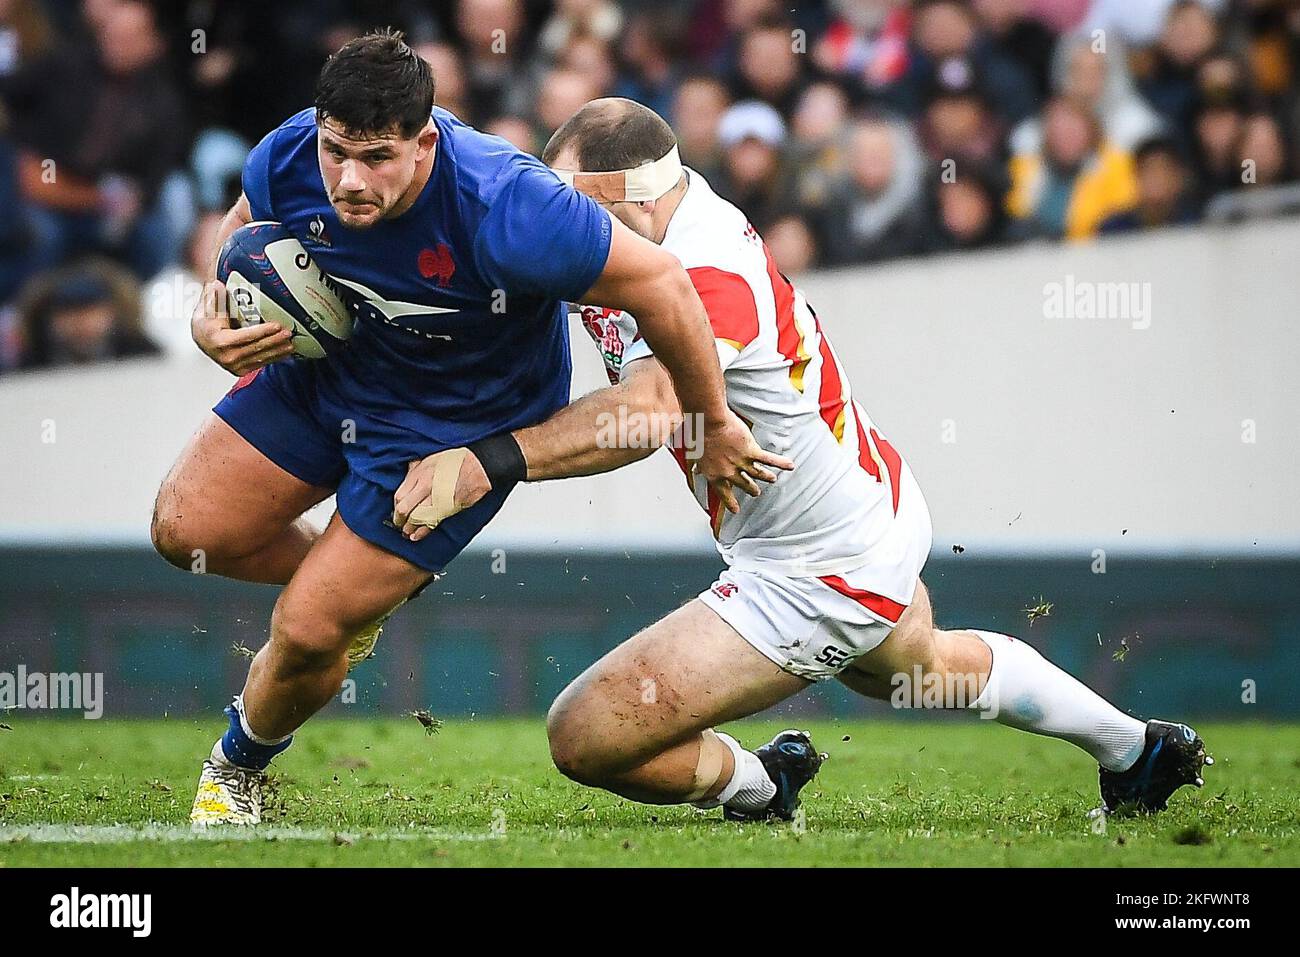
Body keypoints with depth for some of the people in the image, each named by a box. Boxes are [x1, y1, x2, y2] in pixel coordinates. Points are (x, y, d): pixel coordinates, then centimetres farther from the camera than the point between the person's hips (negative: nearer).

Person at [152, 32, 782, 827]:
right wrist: (210, 321, -17)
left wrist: (714, 426, -17)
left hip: (460, 425, -5)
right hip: (329, 366, 5)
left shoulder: (502, 210, -40)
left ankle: (243, 764, 27)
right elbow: (245, 227, 4)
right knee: (186, 530, 1)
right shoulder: (288, 159, -23)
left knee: (307, 633, -7)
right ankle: (362, 581, 28)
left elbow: (660, 284, -29)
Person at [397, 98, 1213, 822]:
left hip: (822, 573, -10)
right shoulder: (682, 206, -9)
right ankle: (1139, 751, 58)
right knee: (923, 663, 41)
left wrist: (484, 464, -60)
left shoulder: (711, 277, -35)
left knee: (586, 736, -11)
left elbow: (648, 409, -54)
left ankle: (755, 785, 16)